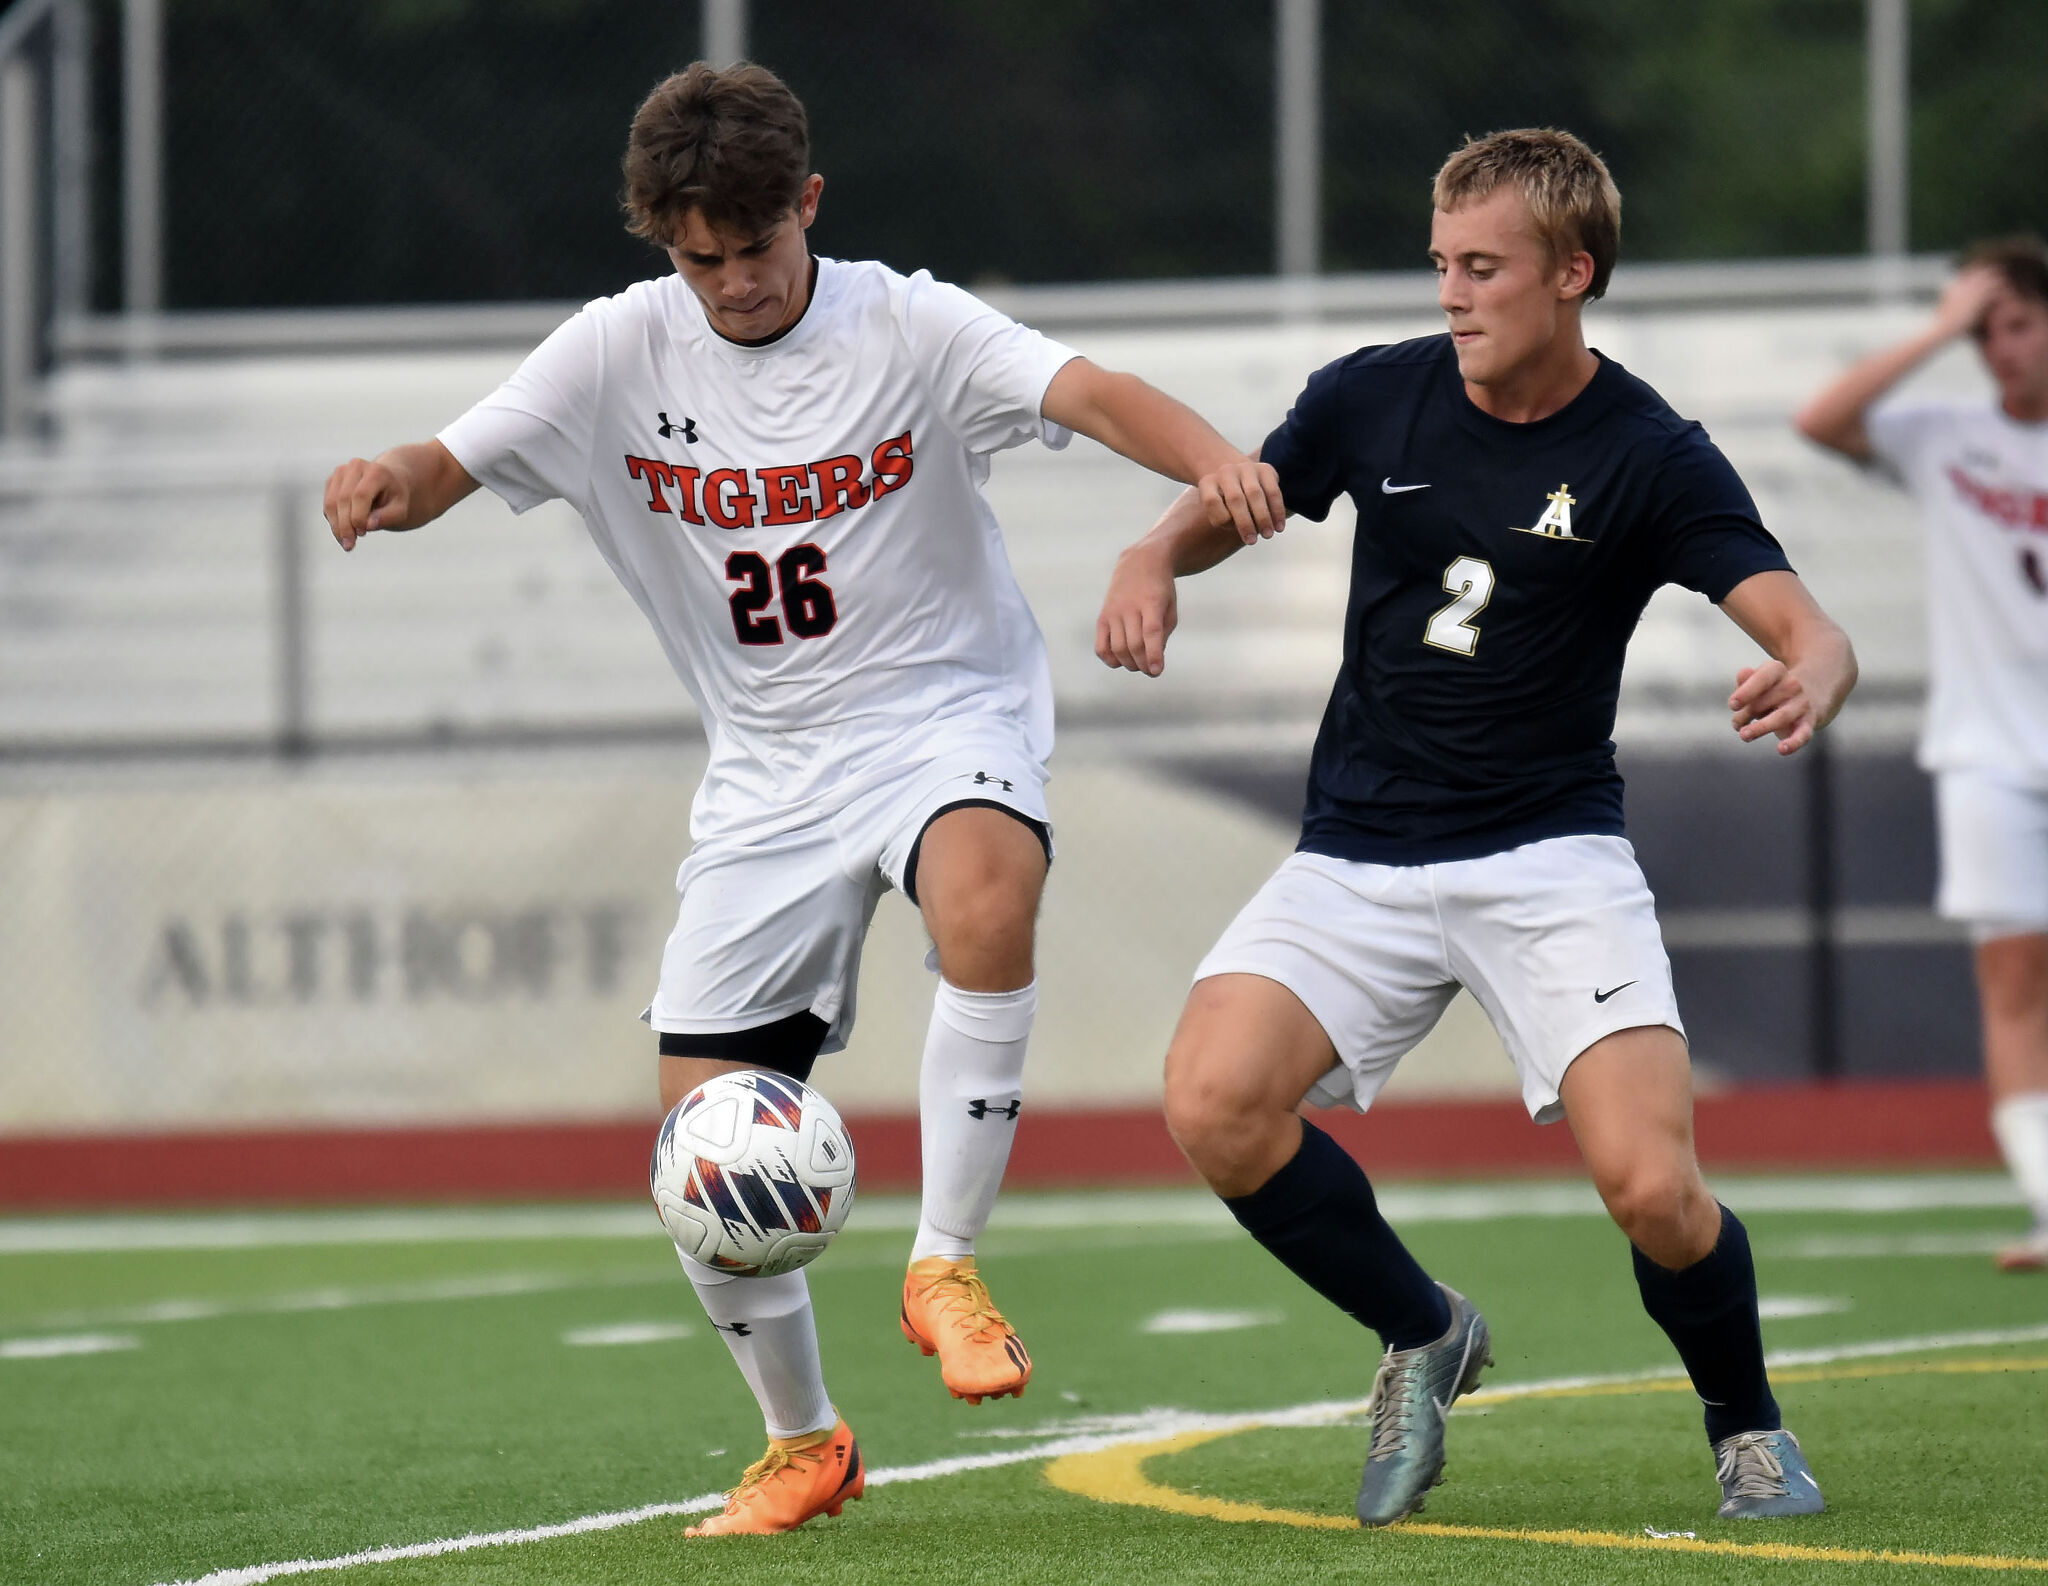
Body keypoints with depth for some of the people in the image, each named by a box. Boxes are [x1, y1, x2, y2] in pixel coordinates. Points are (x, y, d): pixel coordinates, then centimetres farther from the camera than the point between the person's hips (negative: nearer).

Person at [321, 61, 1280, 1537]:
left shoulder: (906, 325, -13)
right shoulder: (625, 349, -3)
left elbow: (1087, 392, -28)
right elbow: (453, 466, -4)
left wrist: (1217, 460, -49)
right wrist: (390, 479, -30)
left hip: (946, 710, -3)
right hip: (769, 770, 4)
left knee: (986, 890, -39)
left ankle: (946, 1261, -24)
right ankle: (804, 1441, 20)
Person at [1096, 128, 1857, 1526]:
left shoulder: (1651, 458, -9)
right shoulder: (1374, 400, 0)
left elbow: (1814, 633, -16)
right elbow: (1231, 503, 15)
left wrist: (1809, 680, -41)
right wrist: (1157, 559, -9)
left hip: (1551, 858, -3)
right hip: (1358, 859, 3)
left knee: (1652, 1185, -20)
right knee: (1214, 1103, -22)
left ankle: (1746, 1422, 14)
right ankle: (1426, 1338, 6)